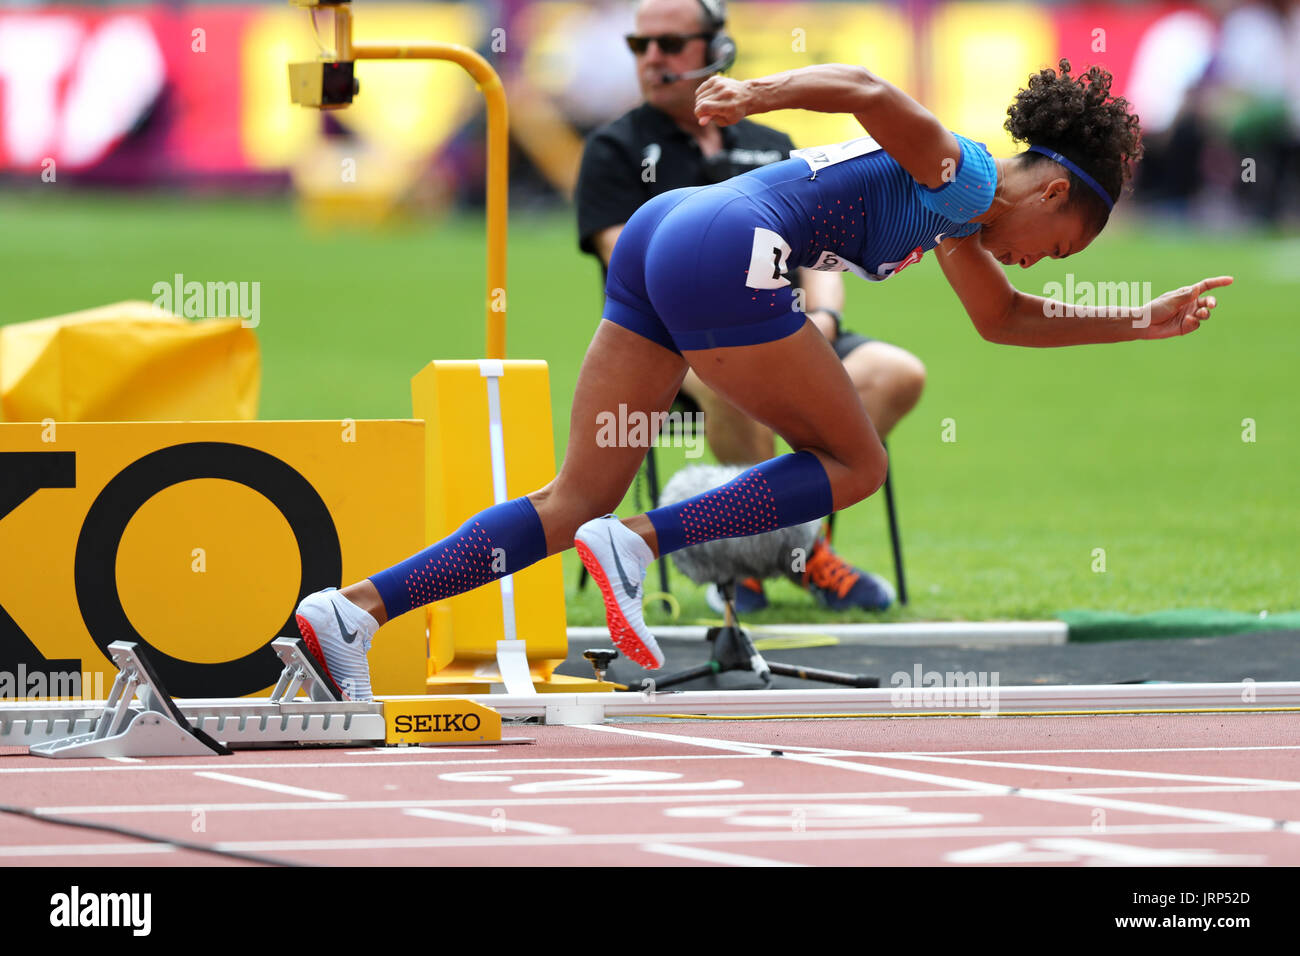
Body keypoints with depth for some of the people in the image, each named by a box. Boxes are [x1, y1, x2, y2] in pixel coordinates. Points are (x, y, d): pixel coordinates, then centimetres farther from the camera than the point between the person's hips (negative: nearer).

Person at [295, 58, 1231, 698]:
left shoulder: (954, 217, 29)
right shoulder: (960, 173, 0)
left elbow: (1005, 317, 44)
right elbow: (870, 93, -18)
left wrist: (1140, 322, 41)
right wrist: (761, 94, -34)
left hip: (657, 238, 9)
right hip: (725, 253, -9)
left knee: (574, 504, 3)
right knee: (855, 463, 6)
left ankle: (356, 605, -10)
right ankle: (637, 543, -10)